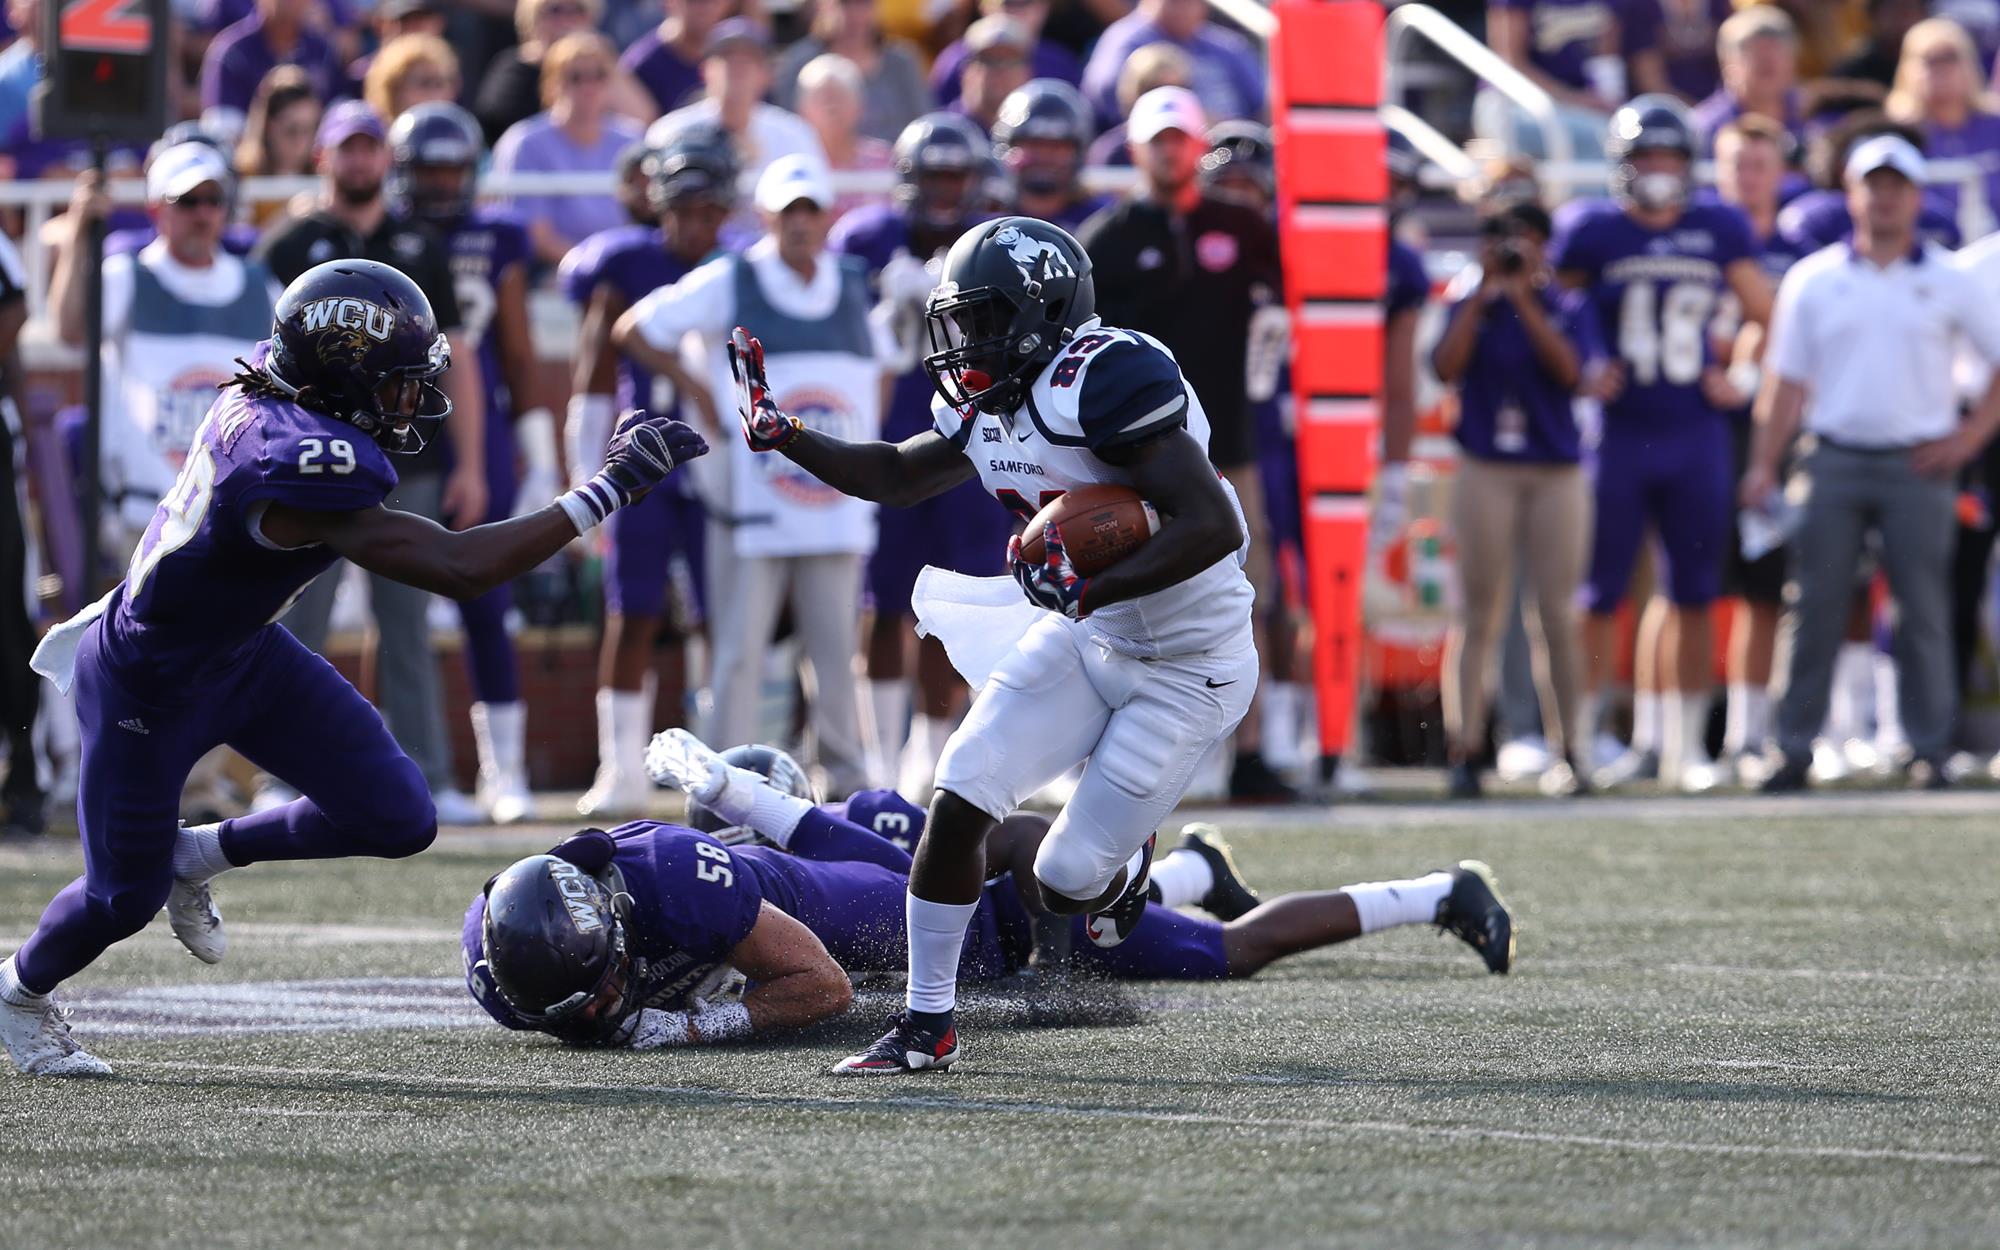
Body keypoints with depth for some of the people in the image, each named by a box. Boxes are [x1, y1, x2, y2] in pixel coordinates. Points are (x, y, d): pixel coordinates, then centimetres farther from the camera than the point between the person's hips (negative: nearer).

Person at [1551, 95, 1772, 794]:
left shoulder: (1718, 232, 5)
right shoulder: (1591, 232, -3)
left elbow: (1766, 316, 16)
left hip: (1696, 438, 3)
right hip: (1618, 438, -3)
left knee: (1695, 597, 6)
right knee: (1601, 593, -1)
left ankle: (1685, 743, 13)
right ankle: (1583, 733, 4)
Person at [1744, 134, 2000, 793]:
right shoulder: (1812, 280, 7)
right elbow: (1786, 380, 6)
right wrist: (1763, 467, -1)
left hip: (1917, 466, -1)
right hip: (1833, 460, 1)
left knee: (1924, 611, -1)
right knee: (1815, 608, -1)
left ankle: (1929, 751, 5)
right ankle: (1794, 749, 2)